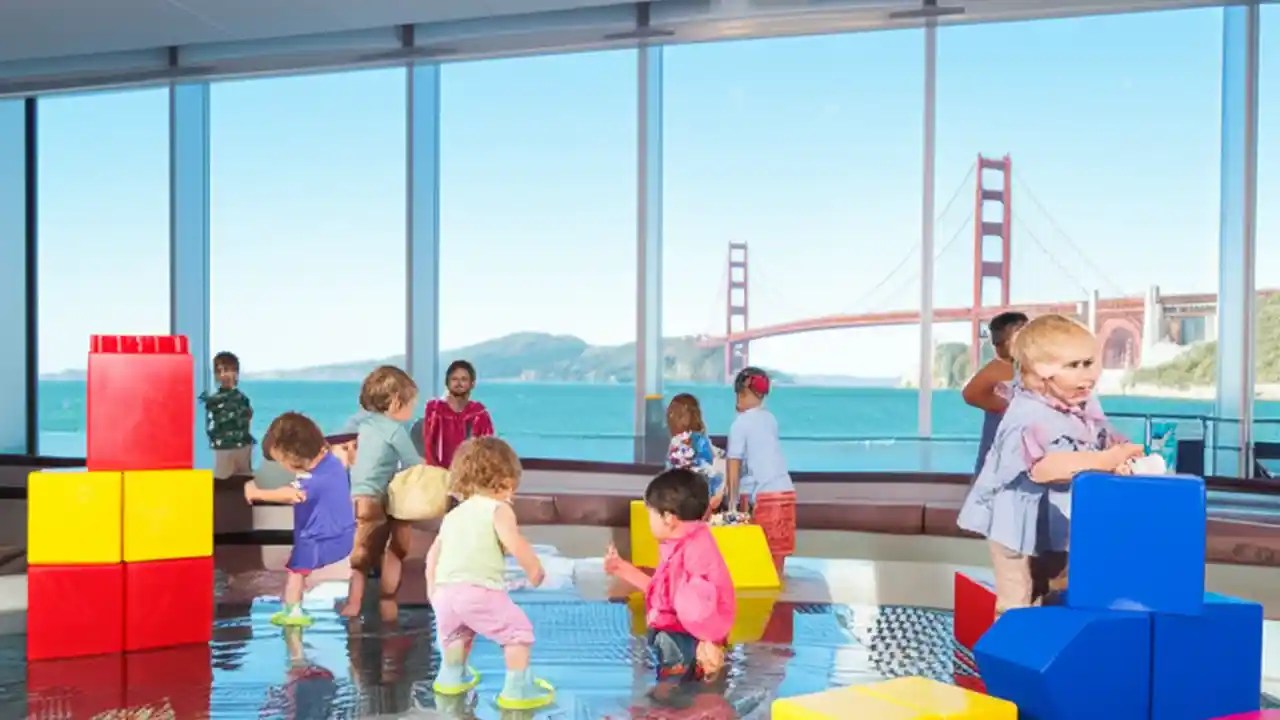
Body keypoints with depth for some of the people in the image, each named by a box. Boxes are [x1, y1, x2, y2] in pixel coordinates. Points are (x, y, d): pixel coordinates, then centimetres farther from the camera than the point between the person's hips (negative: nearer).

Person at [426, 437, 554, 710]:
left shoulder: (452, 514, 24)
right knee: (518, 629, 6)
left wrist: (432, 589, 36)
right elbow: (514, 543, -13)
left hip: (446, 591, 7)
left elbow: (433, 554, 27)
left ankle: (451, 676, 45)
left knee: (456, 631, 35)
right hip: (479, 590, -7)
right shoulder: (497, 509, 1)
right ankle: (517, 688, 3)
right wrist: (534, 569, 0)